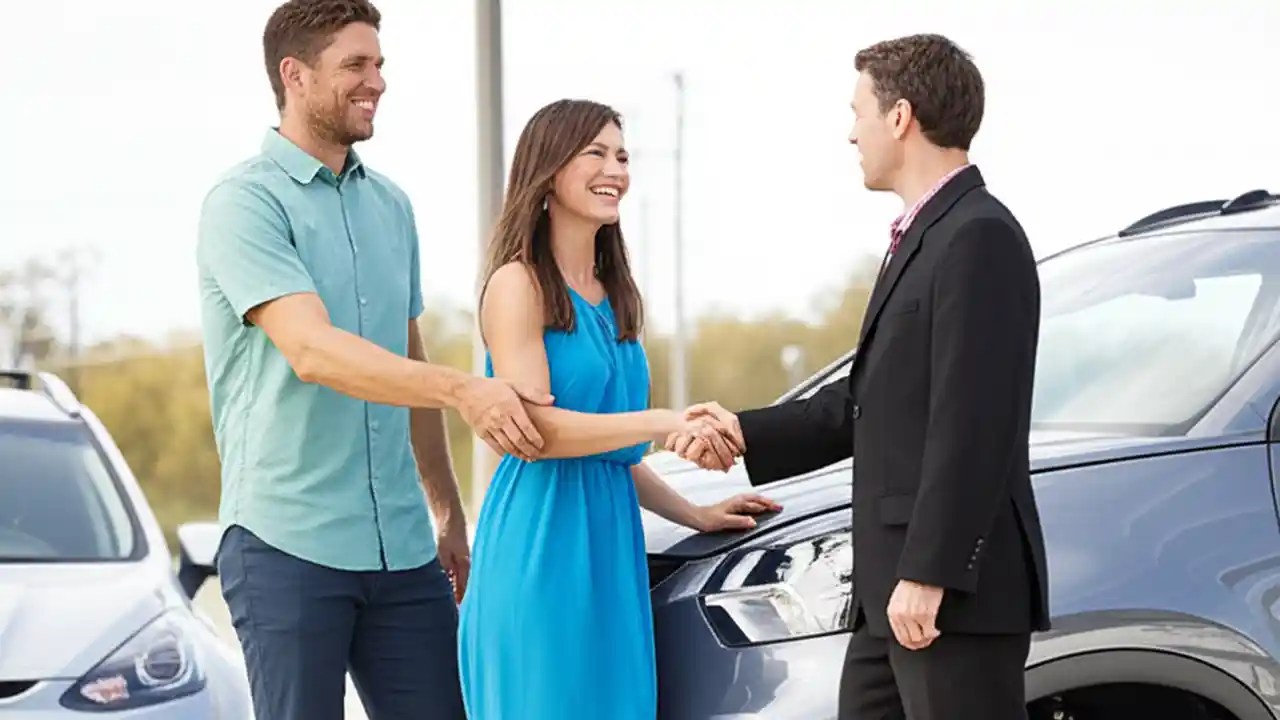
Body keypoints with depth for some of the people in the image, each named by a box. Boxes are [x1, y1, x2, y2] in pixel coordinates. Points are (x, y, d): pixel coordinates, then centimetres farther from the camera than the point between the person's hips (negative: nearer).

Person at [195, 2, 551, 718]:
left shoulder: (391, 204, 15)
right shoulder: (246, 202, -8)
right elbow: (312, 351, -21)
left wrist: (450, 513, 22)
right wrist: (463, 389, -32)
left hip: (403, 546, 6)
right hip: (289, 544, -6)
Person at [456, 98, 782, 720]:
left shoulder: (612, 296, 17)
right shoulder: (518, 284, -7)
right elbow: (534, 428, -18)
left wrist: (692, 514, 16)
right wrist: (664, 423, -23)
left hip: (611, 540, 8)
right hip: (543, 543, -8)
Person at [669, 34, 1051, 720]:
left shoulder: (978, 239, -15)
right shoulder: (926, 235, 17)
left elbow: (971, 423, -21)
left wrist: (926, 574, -22)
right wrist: (747, 432, 18)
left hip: (955, 587, -10)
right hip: (895, 584, 10)